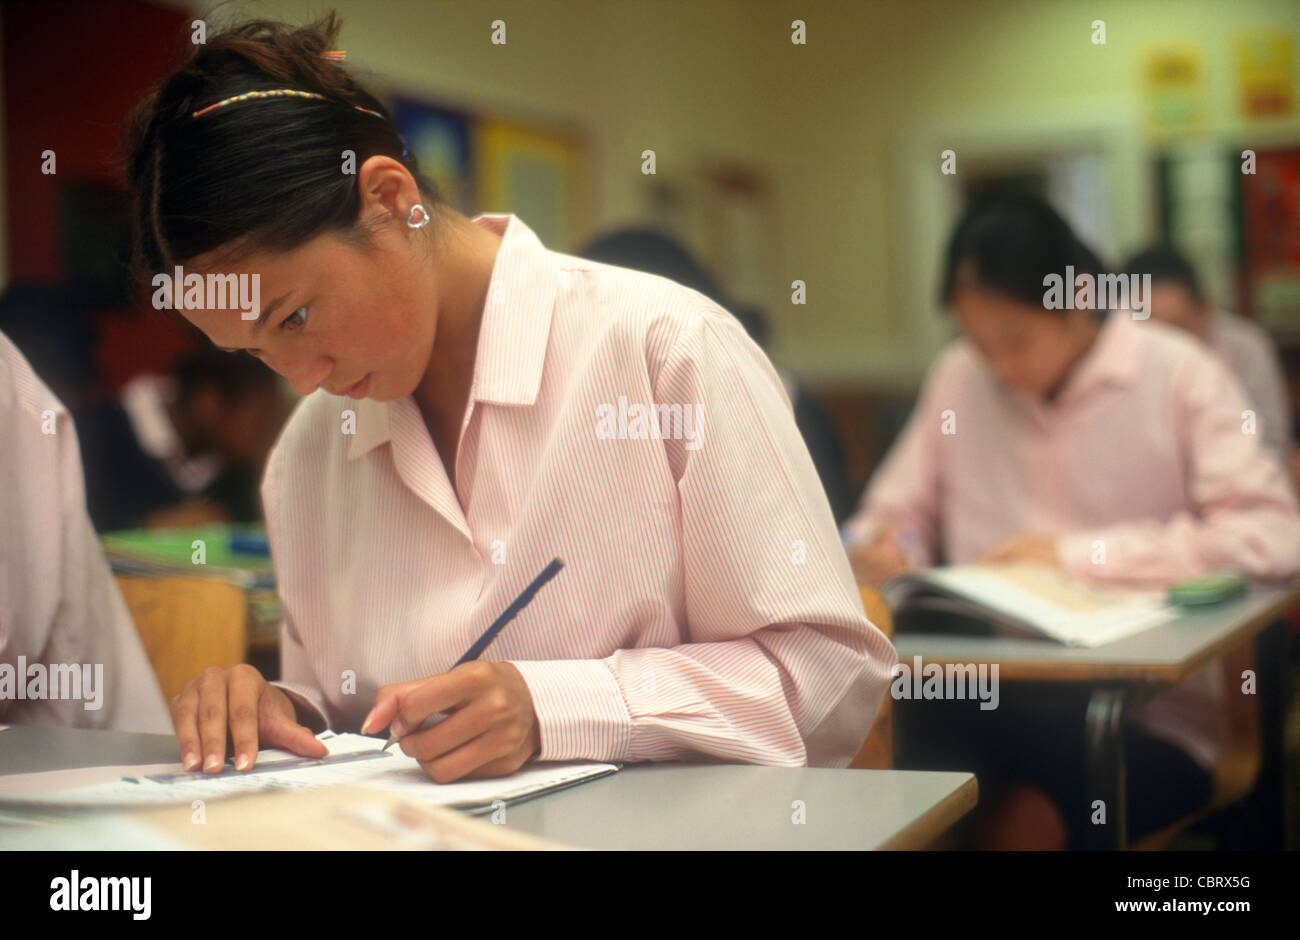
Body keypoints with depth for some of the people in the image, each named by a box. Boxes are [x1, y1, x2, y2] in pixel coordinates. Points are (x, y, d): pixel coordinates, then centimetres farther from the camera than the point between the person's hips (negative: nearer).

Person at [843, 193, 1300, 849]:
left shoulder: (1178, 375, -3)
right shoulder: (959, 377, 8)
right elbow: (895, 517, 17)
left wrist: (1077, 552, -13)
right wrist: (877, 552, -8)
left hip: (1154, 716, -3)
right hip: (995, 706, 3)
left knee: (1025, 816, -31)